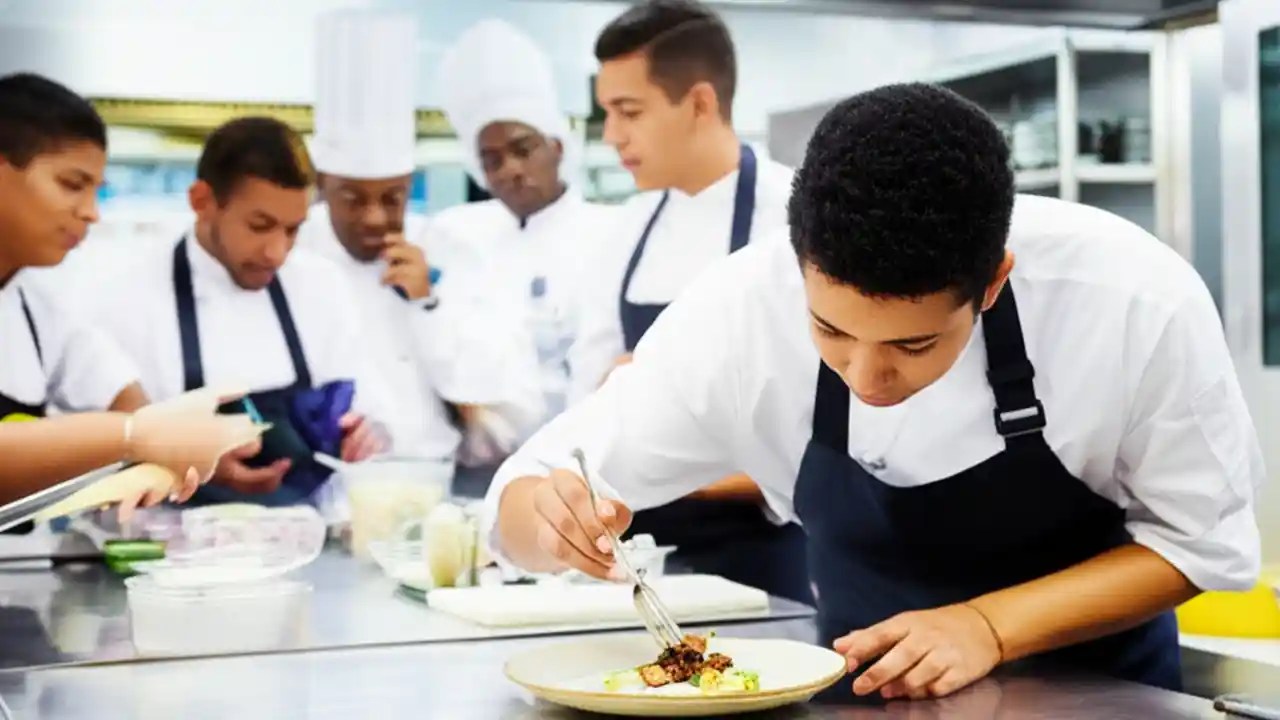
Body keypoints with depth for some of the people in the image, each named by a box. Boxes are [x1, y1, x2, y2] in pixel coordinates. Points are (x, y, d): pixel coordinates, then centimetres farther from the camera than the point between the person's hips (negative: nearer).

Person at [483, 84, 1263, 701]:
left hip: (1094, 683, -1)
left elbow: (1200, 539, -11)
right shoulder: (739, 311, -22)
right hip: (868, 682, 2)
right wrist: (553, 520, -33)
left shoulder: (1136, 303, -25)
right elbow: (528, 497, -12)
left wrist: (990, 623, -24)